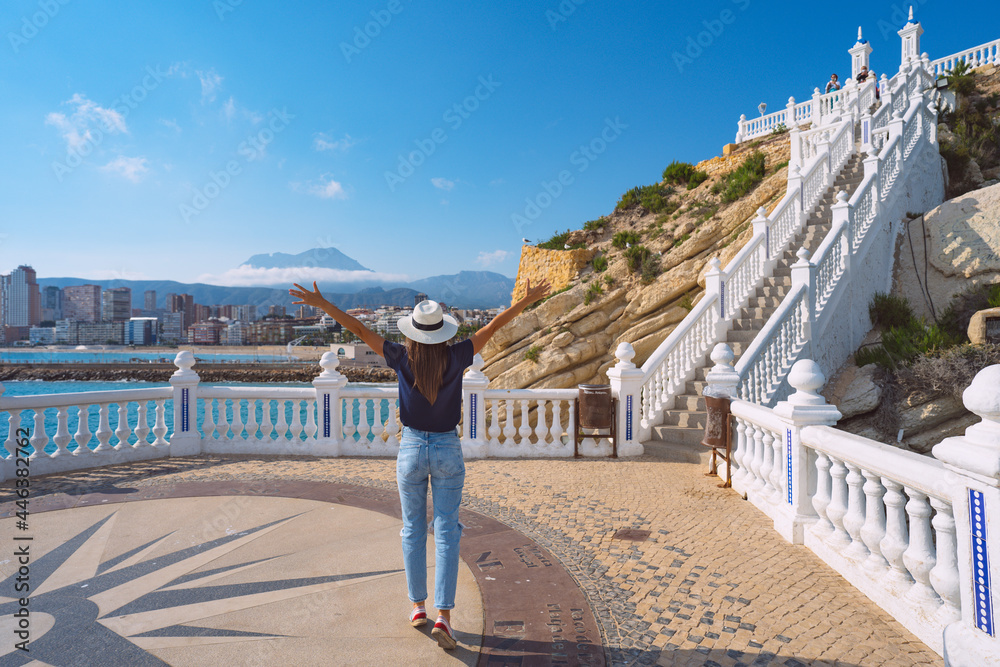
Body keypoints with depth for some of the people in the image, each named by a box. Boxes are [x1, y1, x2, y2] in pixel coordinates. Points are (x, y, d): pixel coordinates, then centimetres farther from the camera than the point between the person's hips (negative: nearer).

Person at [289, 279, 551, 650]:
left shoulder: (402, 359, -11)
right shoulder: (456, 359, -11)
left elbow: (359, 330, -8)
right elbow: (493, 326, -5)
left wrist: (322, 304, -1)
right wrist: (527, 300, 3)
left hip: (411, 449, 1)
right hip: (448, 451, 0)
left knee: (413, 531, 16)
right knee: (446, 534, 5)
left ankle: (418, 606, 27)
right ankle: (443, 616, 2)